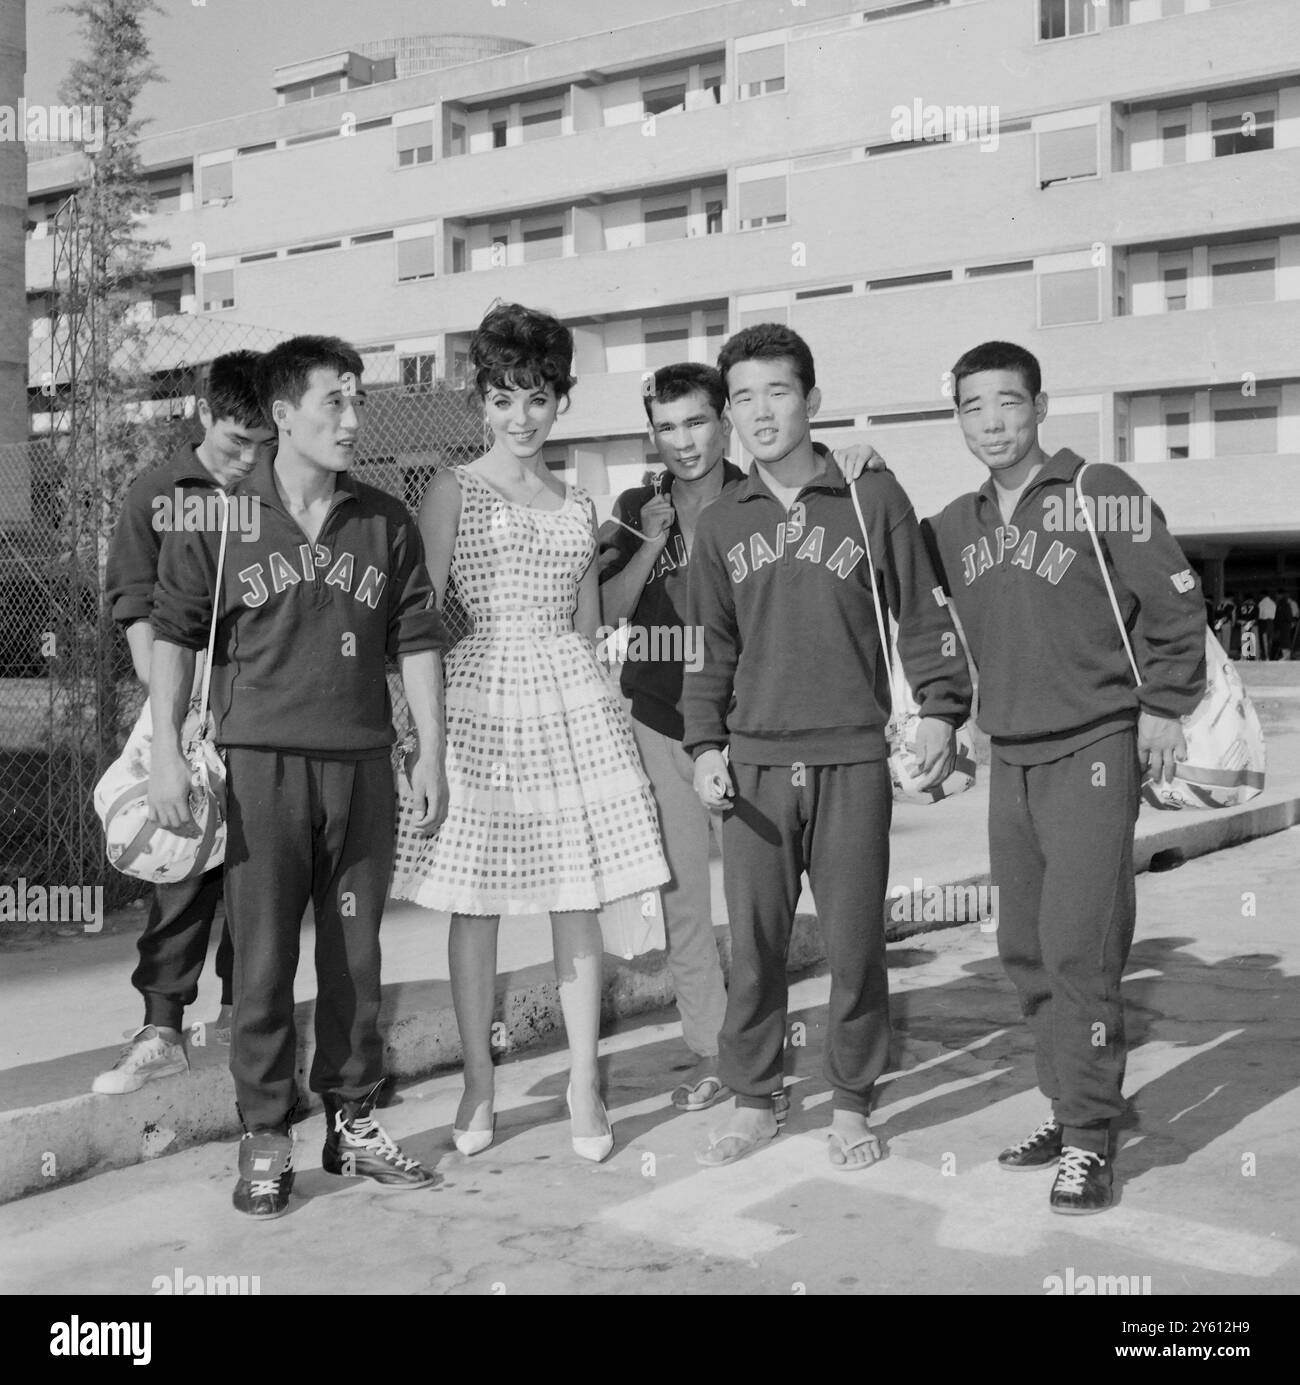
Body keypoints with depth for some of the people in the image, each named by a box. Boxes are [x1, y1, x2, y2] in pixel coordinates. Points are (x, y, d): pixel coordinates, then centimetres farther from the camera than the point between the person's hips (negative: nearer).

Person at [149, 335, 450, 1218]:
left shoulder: (386, 522, 7)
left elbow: (418, 640, 8)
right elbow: (174, 633, 1)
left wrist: (432, 753, 4)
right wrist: (168, 750, -6)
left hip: (363, 765, 2)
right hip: (259, 762, -2)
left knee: (356, 955, 10)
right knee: (263, 960, 2)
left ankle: (354, 1120, 23)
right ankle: (266, 1138, 15)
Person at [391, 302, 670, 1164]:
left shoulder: (579, 507, 15)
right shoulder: (453, 491, 2)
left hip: (572, 705, 3)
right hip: (478, 702, -3)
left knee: (578, 903, 5)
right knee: (475, 905, 3)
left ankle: (585, 1085, 16)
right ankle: (478, 1088, 17)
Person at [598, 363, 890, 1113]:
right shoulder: (636, 509, 7)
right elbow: (604, 612, 2)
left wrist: (861, 455, -20)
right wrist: (654, 543, -11)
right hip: (660, 726, 3)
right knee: (682, 900, 7)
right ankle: (708, 1050, 18)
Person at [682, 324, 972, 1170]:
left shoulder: (873, 498, 2)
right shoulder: (721, 524, 11)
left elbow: (923, 617, 4)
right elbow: (710, 649, 13)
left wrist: (941, 709, -7)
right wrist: (706, 744, 3)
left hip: (855, 759, -2)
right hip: (754, 762, 3)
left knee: (855, 942, 3)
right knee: (754, 943, 6)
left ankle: (852, 1106, 18)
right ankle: (753, 1101, 20)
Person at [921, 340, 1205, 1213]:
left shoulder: (1103, 495, -6)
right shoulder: (955, 526, 9)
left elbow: (1175, 603, -4)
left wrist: (1163, 707, -5)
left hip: (1095, 751, -6)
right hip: (1010, 758, 6)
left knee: (1079, 947, -10)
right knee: (1027, 950, 9)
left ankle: (1091, 1142, 0)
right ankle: (1072, 1111, 22)